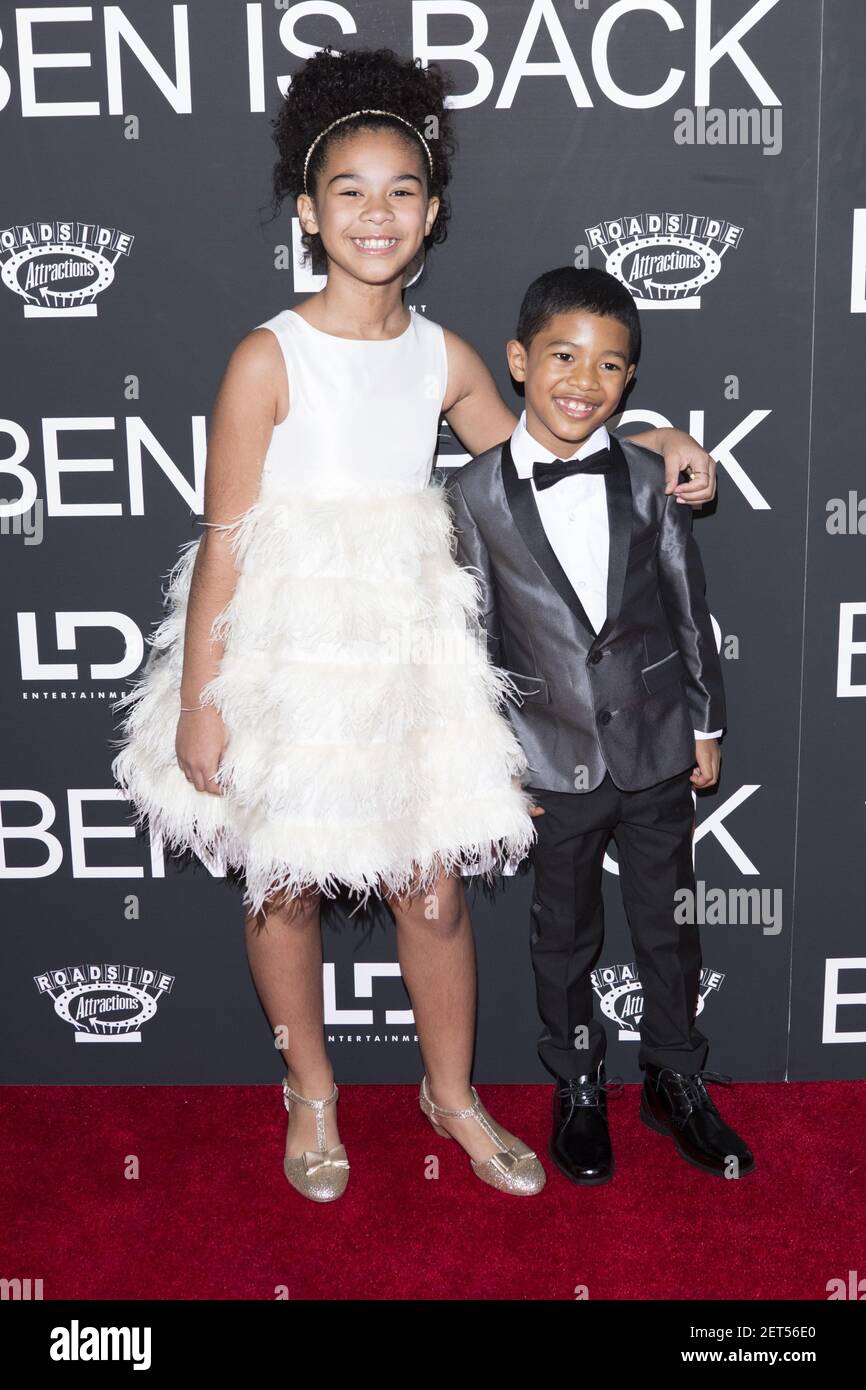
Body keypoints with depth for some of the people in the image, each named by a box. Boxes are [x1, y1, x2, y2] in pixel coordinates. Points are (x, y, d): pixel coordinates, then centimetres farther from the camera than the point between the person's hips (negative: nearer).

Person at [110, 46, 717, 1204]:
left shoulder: (447, 360, 1)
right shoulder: (269, 359, -13)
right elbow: (223, 546, -11)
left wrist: (648, 456, 5)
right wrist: (199, 704, -10)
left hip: (411, 660, 3)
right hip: (284, 662, -3)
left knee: (435, 891, 10)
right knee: (285, 888, 13)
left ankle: (453, 1094, 34)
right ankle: (312, 1090, 38)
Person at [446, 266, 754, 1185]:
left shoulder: (649, 481, -4)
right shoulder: (476, 496, -8)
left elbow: (689, 609, 4)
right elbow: (473, 638, -4)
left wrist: (705, 726, 7)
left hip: (657, 752, 1)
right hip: (554, 760, -1)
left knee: (669, 928, 16)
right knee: (563, 937, 16)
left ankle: (677, 1083, 37)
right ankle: (578, 1091, 37)